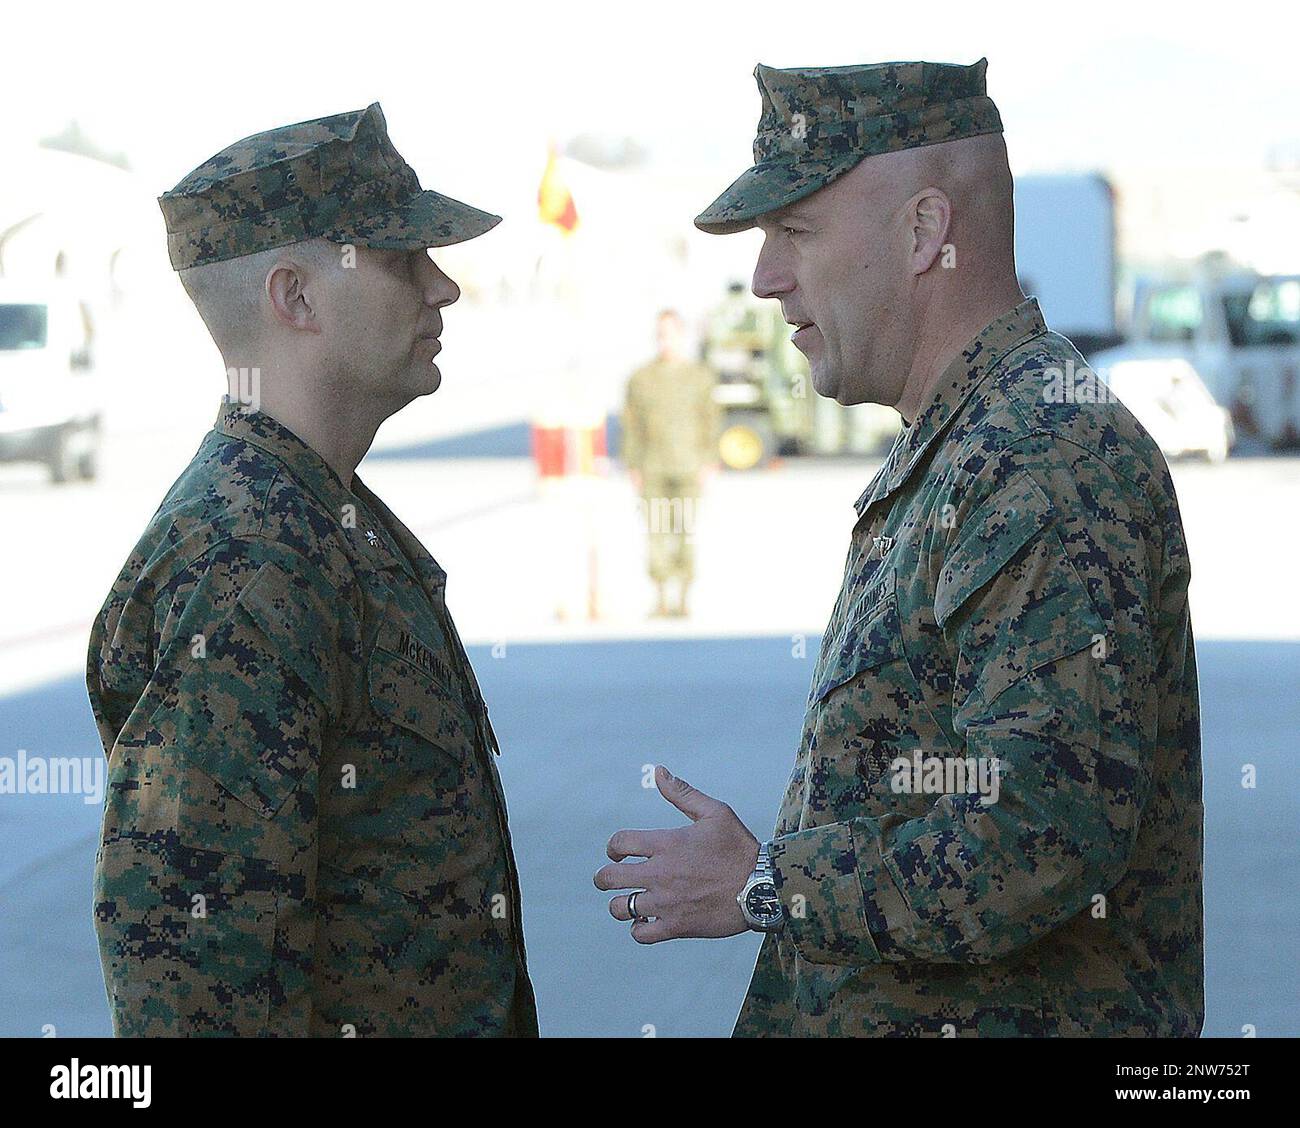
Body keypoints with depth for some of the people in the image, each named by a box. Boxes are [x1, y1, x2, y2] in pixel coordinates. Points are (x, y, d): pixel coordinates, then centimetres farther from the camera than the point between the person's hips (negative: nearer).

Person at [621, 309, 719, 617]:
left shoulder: (700, 376, 8)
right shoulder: (640, 378, 9)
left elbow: (710, 421, 6)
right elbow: (631, 426, 9)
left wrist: (708, 462, -3)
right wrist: (633, 467, 3)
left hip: (689, 466, -1)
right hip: (652, 469, 1)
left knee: (686, 530, -4)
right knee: (656, 532, -3)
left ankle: (683, 597, 1)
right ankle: (661, 598, 2)